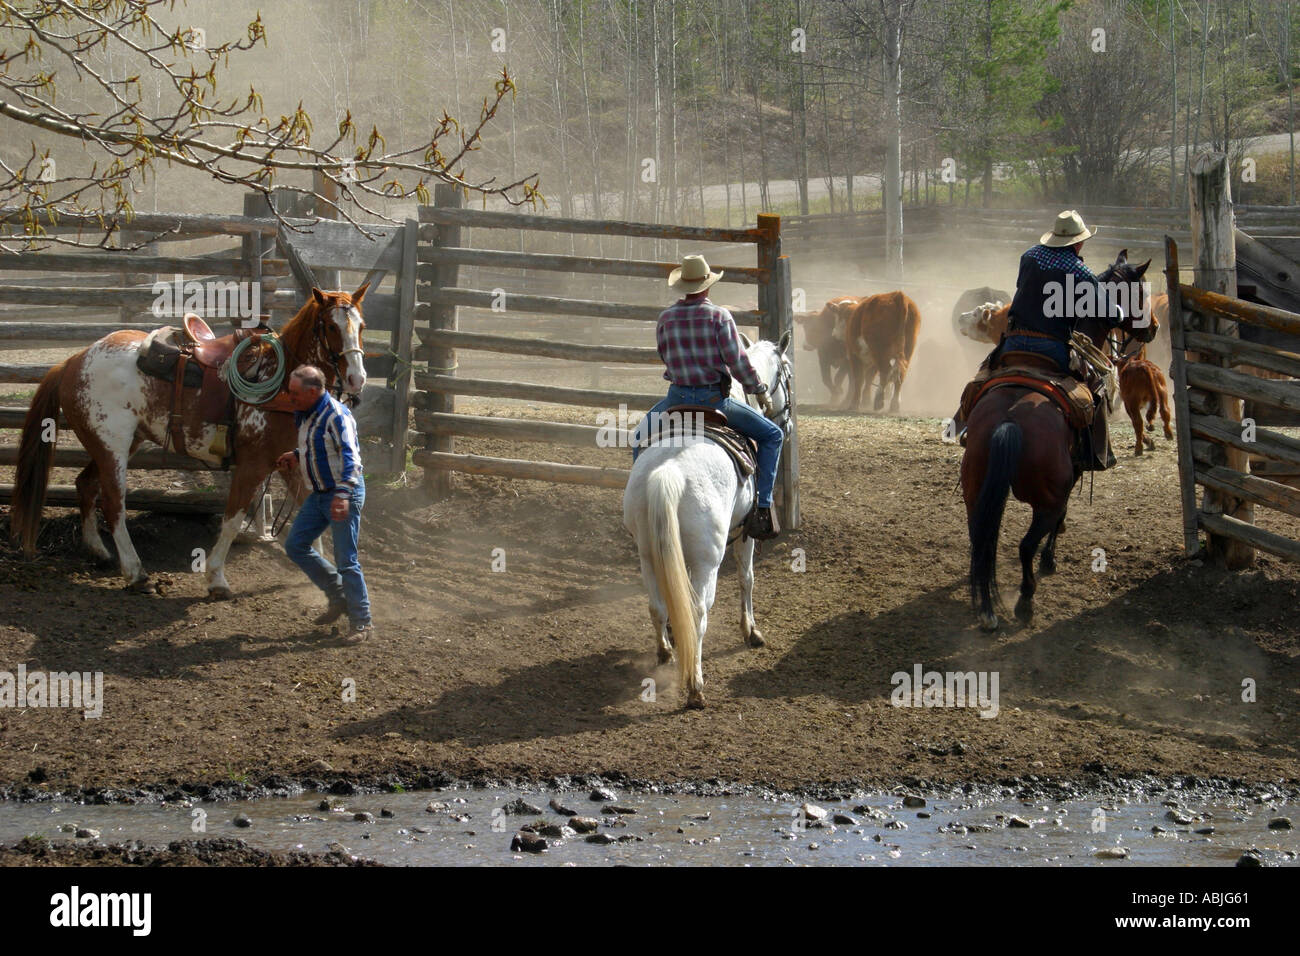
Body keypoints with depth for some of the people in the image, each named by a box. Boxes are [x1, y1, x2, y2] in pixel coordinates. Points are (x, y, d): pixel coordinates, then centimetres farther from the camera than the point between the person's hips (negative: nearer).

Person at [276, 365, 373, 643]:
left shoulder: (336, 416, -21)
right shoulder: (305, 415, 7)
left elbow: (350, 456, -29)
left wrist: (342, 495, -39)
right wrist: (296, 457, 12)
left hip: (344, 494, -10)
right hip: (319, 494, 10)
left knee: (346, 560, -7)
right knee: (295, 546, 11)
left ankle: (362, 622, 1)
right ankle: (339, 597, 23)